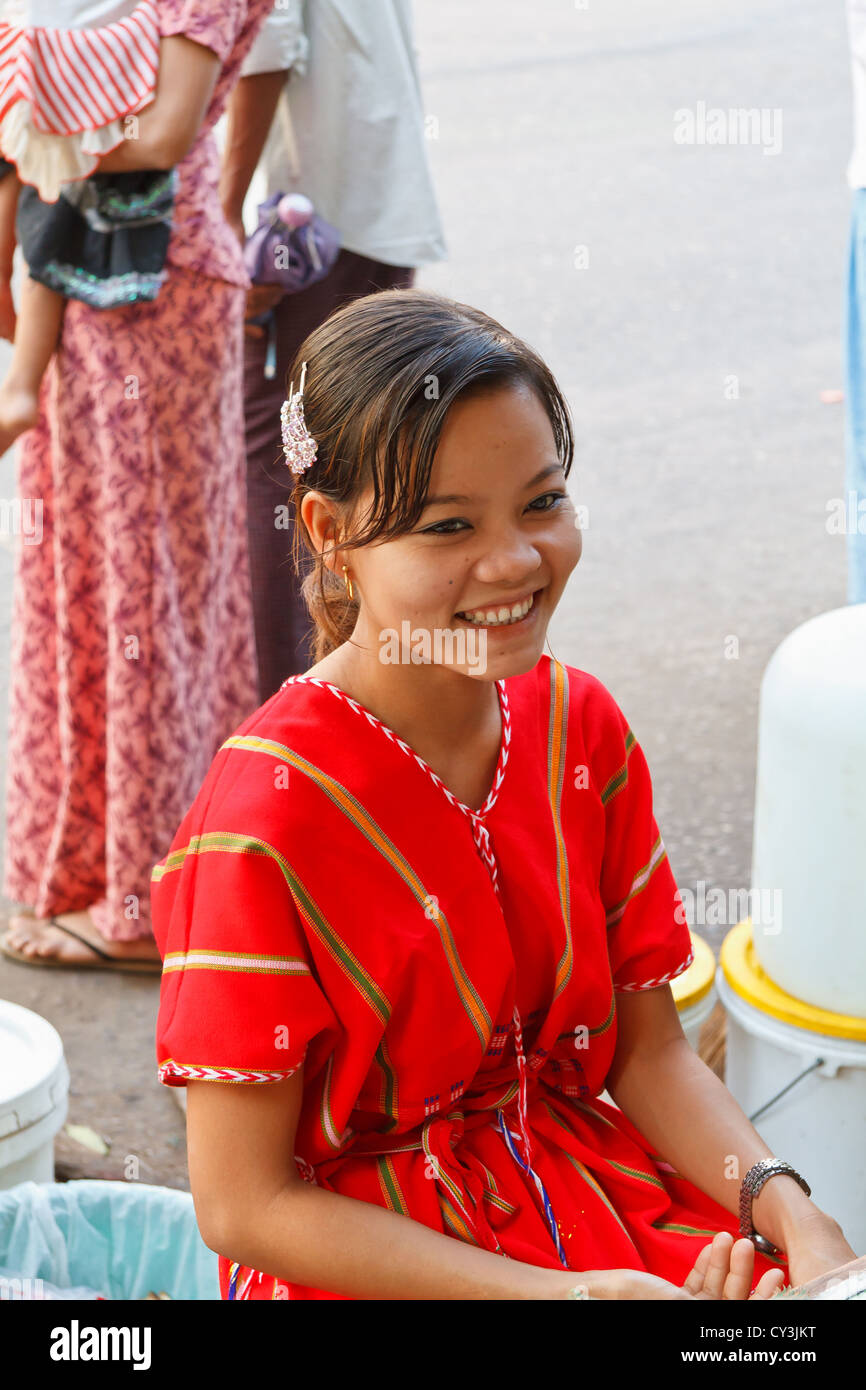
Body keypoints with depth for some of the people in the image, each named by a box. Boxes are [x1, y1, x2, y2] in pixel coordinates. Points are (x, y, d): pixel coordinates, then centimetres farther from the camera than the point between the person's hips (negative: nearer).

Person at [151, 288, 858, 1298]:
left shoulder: (582, 727, -1)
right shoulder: (271, 813, -20)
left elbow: (648, 1047, 3)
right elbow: (242, 1205, -16)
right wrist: (564, 1291, -22)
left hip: (588, 1170, 5)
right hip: (365, 1257, -5)